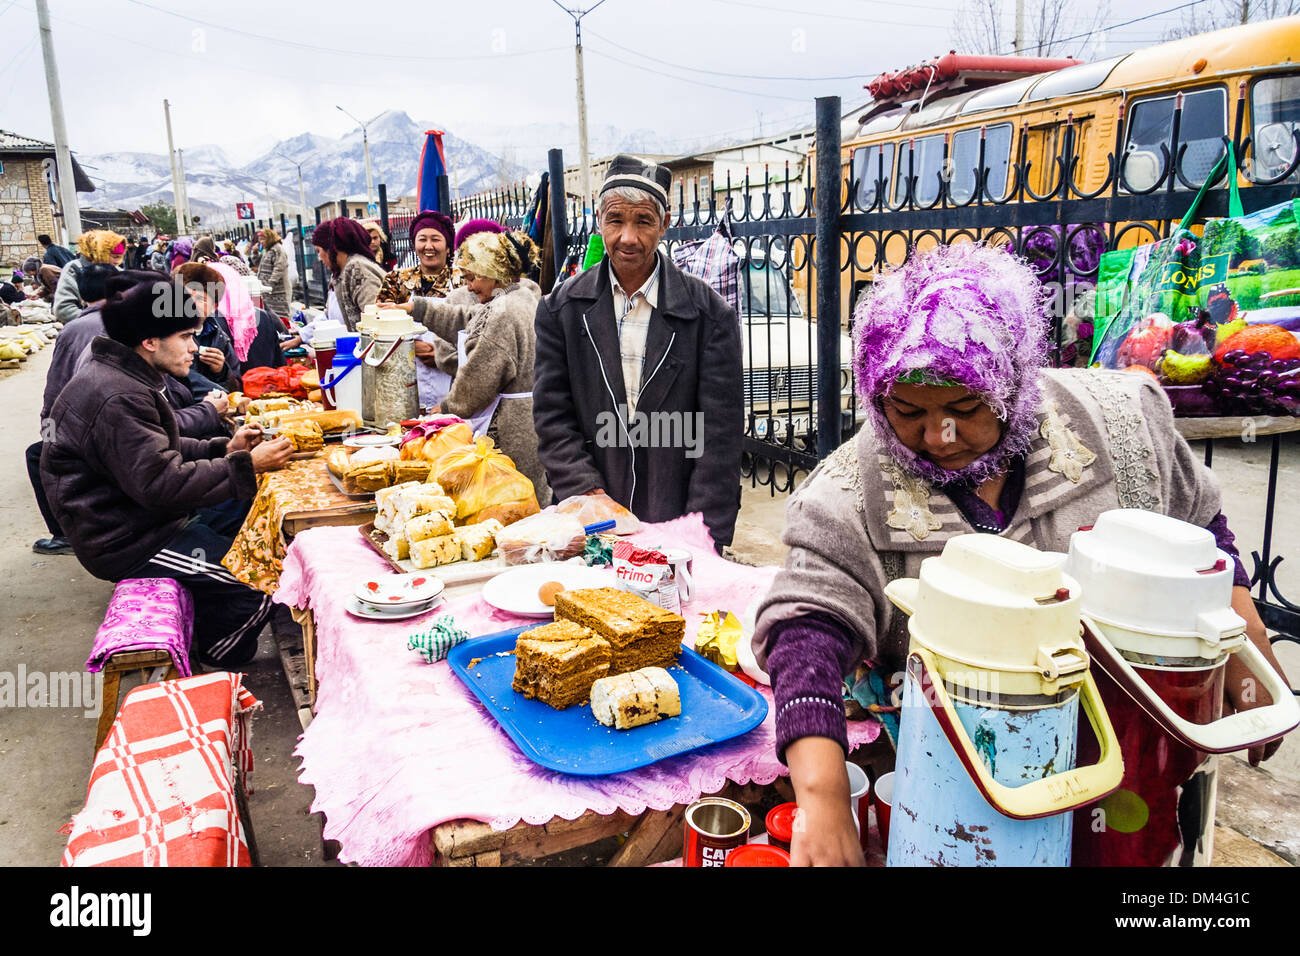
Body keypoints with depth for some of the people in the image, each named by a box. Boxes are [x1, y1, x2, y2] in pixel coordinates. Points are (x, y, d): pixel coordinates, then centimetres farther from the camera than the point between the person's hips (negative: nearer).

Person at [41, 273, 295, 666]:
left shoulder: (126, 380, 10)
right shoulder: (118, 398, -25)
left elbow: (161, 451, 19)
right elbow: (161, 483, -30)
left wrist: (224, 449, 4)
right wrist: (246, 466, -26)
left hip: (147, 515, 11)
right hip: (127, 542, -11)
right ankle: (211, 660, 9)